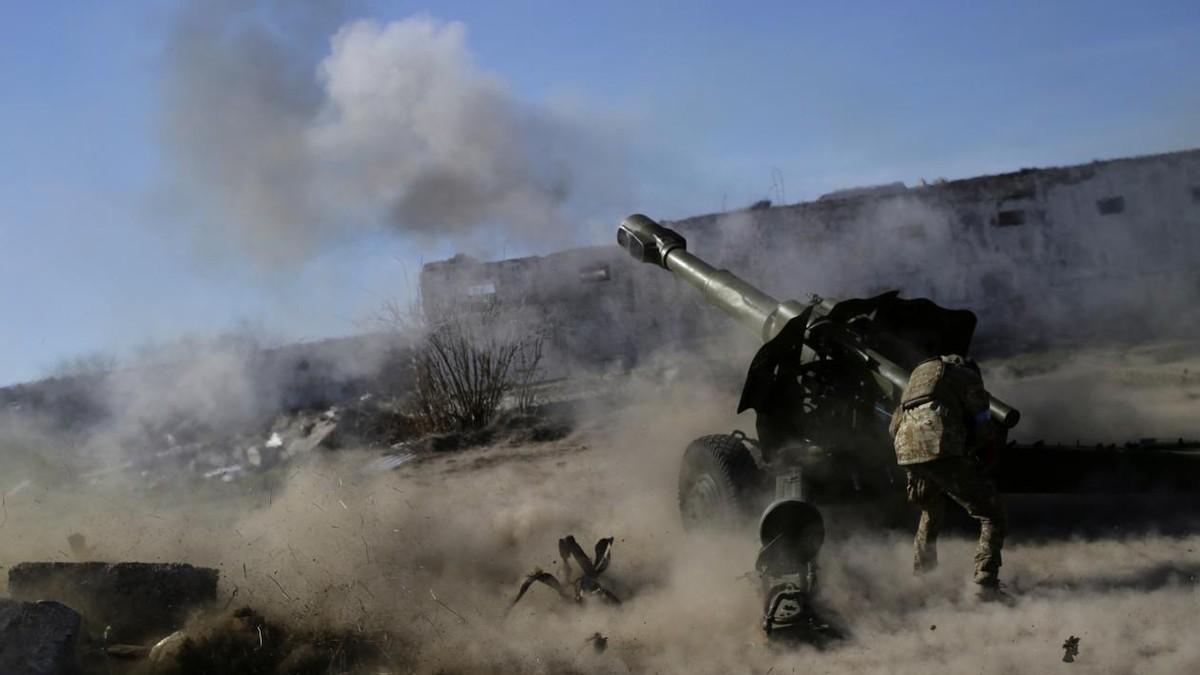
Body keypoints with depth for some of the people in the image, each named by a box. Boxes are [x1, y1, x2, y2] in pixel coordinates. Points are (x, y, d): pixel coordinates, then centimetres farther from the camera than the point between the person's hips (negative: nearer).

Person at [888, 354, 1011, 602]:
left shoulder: (919, 373, 34)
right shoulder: (967, 376, 17)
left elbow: (895, 426, 33)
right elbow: (983, 426, 8)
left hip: (906, 450, 7)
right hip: (940, 449, -7)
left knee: (931, 513, 34)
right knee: (992, 515, 2)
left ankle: (919, 578, 38)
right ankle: (986, 584, -10)